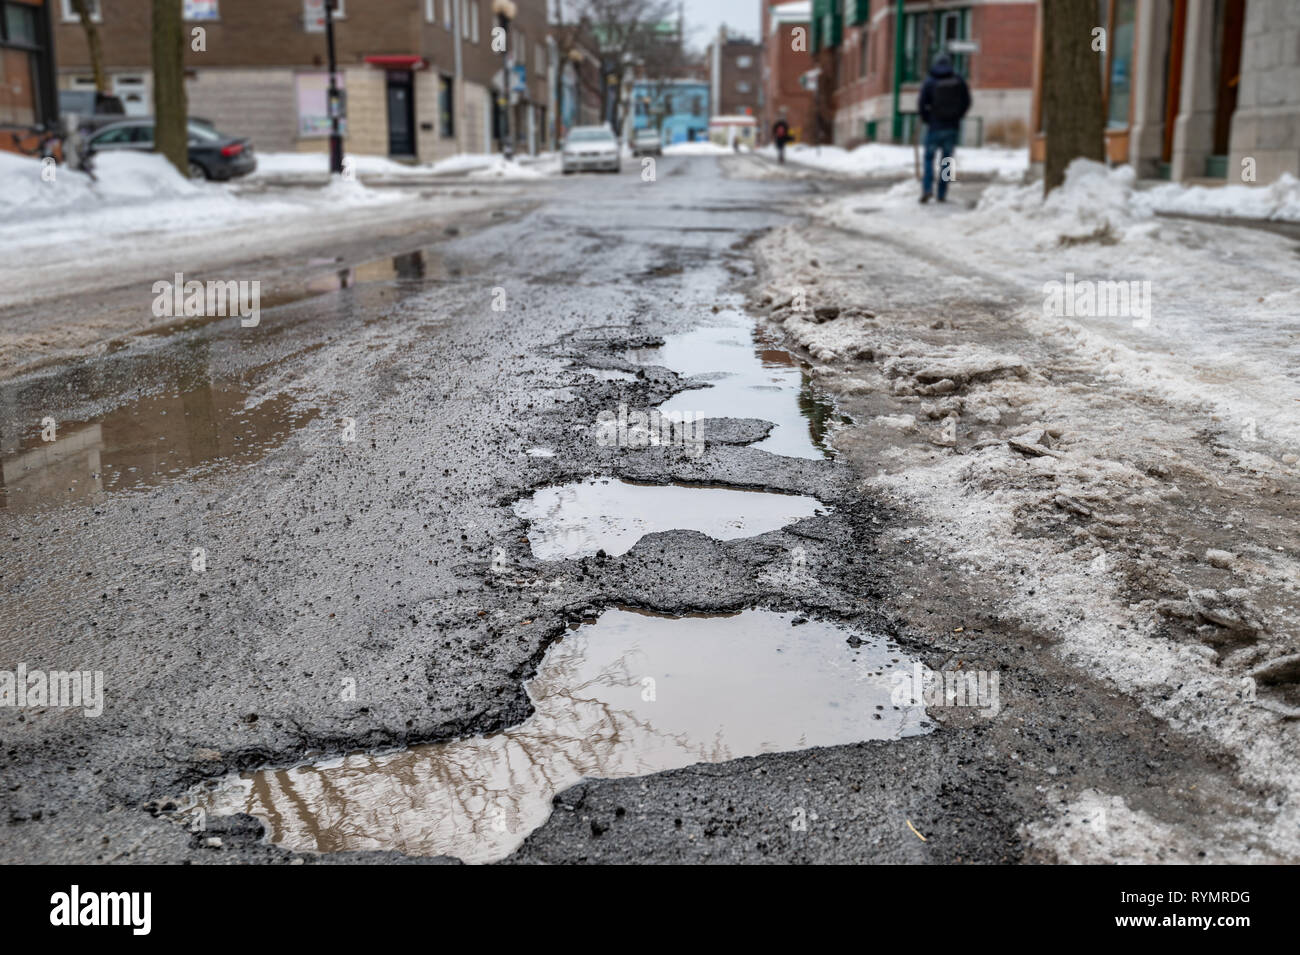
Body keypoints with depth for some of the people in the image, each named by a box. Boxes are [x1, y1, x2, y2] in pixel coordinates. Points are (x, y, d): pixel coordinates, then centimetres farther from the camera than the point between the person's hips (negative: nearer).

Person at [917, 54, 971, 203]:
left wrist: (926, 118, 8)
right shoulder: (958, 80, 0)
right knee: (946, 161, 7)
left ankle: (927, 188, -11)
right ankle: (942, 194, 5)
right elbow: (966, 102, 4)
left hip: (934, 126, -2)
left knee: (929, 158, 8)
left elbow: (922, 104, -9)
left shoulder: (929, 82, -6)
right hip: (952, 127, 2)